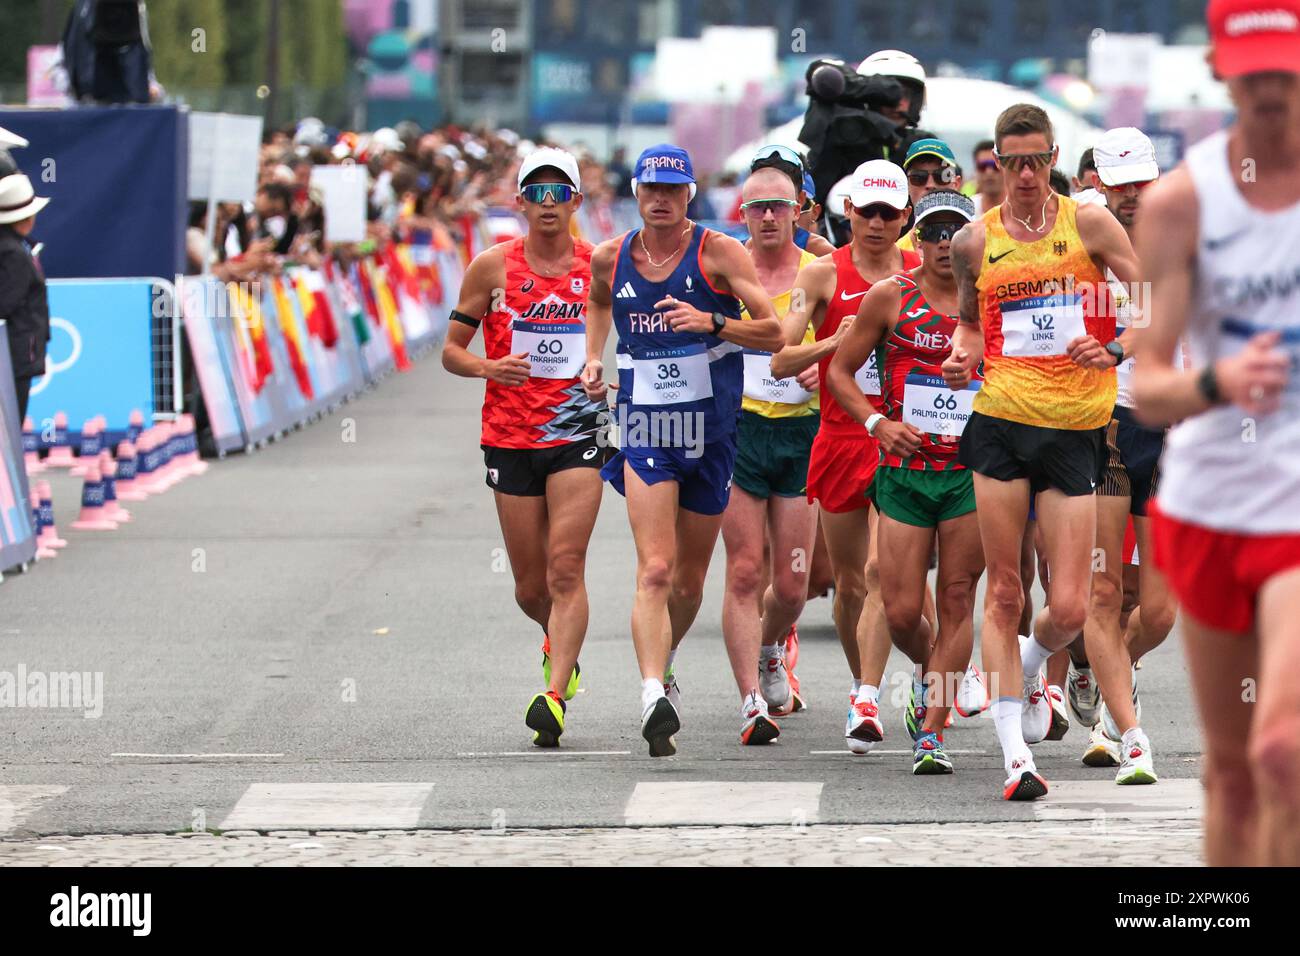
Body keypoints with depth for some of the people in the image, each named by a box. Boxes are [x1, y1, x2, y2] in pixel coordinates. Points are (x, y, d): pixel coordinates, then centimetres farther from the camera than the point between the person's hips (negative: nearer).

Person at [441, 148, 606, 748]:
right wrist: (488, 367, -15)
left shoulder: (599, 266, 3)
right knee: (530, 587, 7)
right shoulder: (492, 267, 2)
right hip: (510, 439, 1)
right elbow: (452, 351, 6)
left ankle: (555, 695, -21)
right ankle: (560, 645, 39)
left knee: (565, 569, -16)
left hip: (577, 434, -1)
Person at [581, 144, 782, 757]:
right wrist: (593, 360, 15)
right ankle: (654, 695, -27)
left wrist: (712, 322, -26)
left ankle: (661, 664, 40)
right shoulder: (610, 259, 4)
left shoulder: (717, 252, -6)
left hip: (713, 429, 0)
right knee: (655, 571, -17)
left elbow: (774, 333, -11)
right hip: (645, 430, 0)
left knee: (689, 580, 13)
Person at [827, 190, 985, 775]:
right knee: (901, 611, -2)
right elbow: (839, 370, 7)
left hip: (971, 471, 0)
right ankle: (931, 670, 31)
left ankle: (932, 733, 2)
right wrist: (878, 423, -8)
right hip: (904, 470, 0)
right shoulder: (890, 298, 1)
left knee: (956, 603, -3)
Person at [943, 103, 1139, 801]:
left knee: (1068, 610, -4)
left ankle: (1030, 667, 31)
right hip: (999, 425, 1)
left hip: (1075, 430, -1)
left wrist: (1113, 350, -14)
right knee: (1004, 591, -1)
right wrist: (962, 357, 2)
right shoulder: (975, 241, 8)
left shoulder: (1089, 224, 2)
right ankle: (1014, 750, 6)